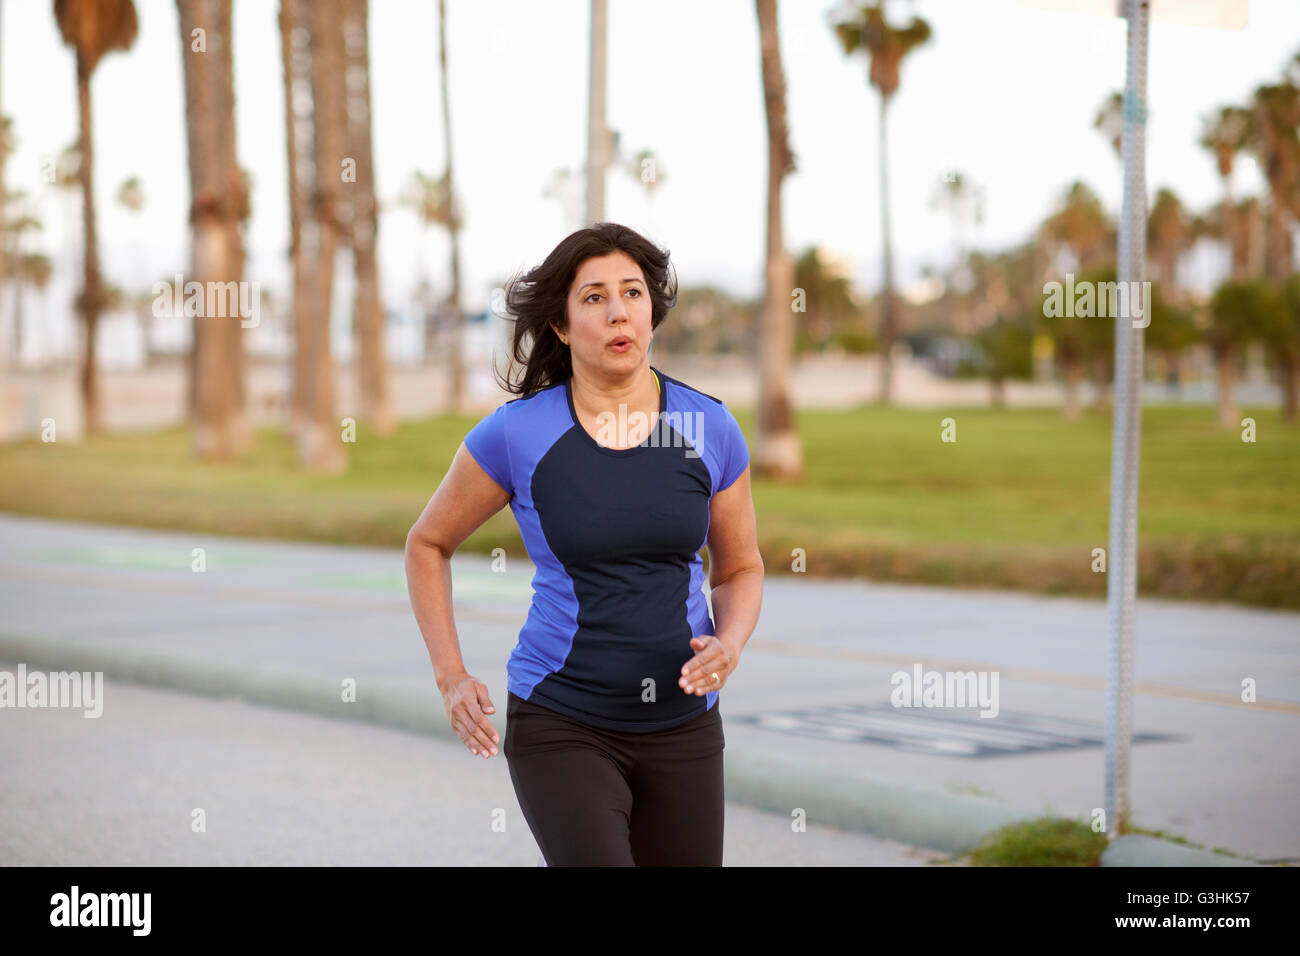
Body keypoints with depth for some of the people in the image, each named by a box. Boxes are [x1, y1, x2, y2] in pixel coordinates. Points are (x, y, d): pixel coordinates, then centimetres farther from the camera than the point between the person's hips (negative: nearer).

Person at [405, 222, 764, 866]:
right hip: (562, 726, -3)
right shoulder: (515, 435, -8)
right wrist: (451, 680, -2)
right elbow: (428, 545, 7)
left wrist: (729, 646, -10)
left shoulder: (709, 430, -1)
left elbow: (740, 570, 12)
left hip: (682, 727, 3)